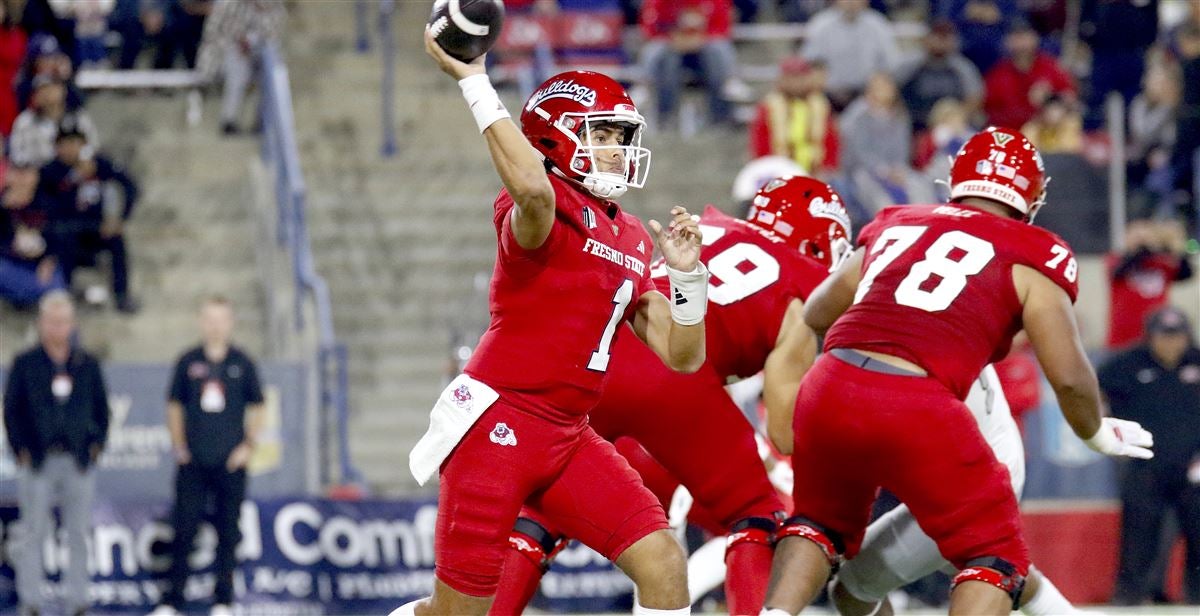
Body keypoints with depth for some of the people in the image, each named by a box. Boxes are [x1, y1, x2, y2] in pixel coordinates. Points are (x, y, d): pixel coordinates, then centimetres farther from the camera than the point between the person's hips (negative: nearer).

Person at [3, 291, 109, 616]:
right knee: (34, 531, 0)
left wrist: (97, 445, 2)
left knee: (79, 534, 5)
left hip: (79, 462, 2)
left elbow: (101, 408, 14)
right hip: (37, 461, -2)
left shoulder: (88, 365, 9)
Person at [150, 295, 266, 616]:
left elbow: (256, 408, 10)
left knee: (228, 532, 3)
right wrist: (177, 445, 3)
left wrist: (249, 446, 1)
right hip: (193, 462, 0)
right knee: (183, 529, -2)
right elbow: (174, 406, 11)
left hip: (230, 462, 0)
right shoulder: (188, 362, 5)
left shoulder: (242, 363, 4)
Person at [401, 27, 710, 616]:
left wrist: (687, 273, 1)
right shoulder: (550, 208, -9)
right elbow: (532, 190, -38)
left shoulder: (632, 241, 15)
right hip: (497, 425, -7)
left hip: (568, 436, 7)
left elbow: (682, 356, 16)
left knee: (663, 566, -9)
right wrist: (474, 83, -33)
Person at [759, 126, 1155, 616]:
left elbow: (814, 316, 33)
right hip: (918, 410, -5)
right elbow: (1068, 377, 4)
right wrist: (1096, 434, 25)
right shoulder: (1033, 256, 10)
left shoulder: (894, 225, 24)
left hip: (828, 392, 5)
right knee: (995, 555, 13)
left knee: (822, 523, 30)